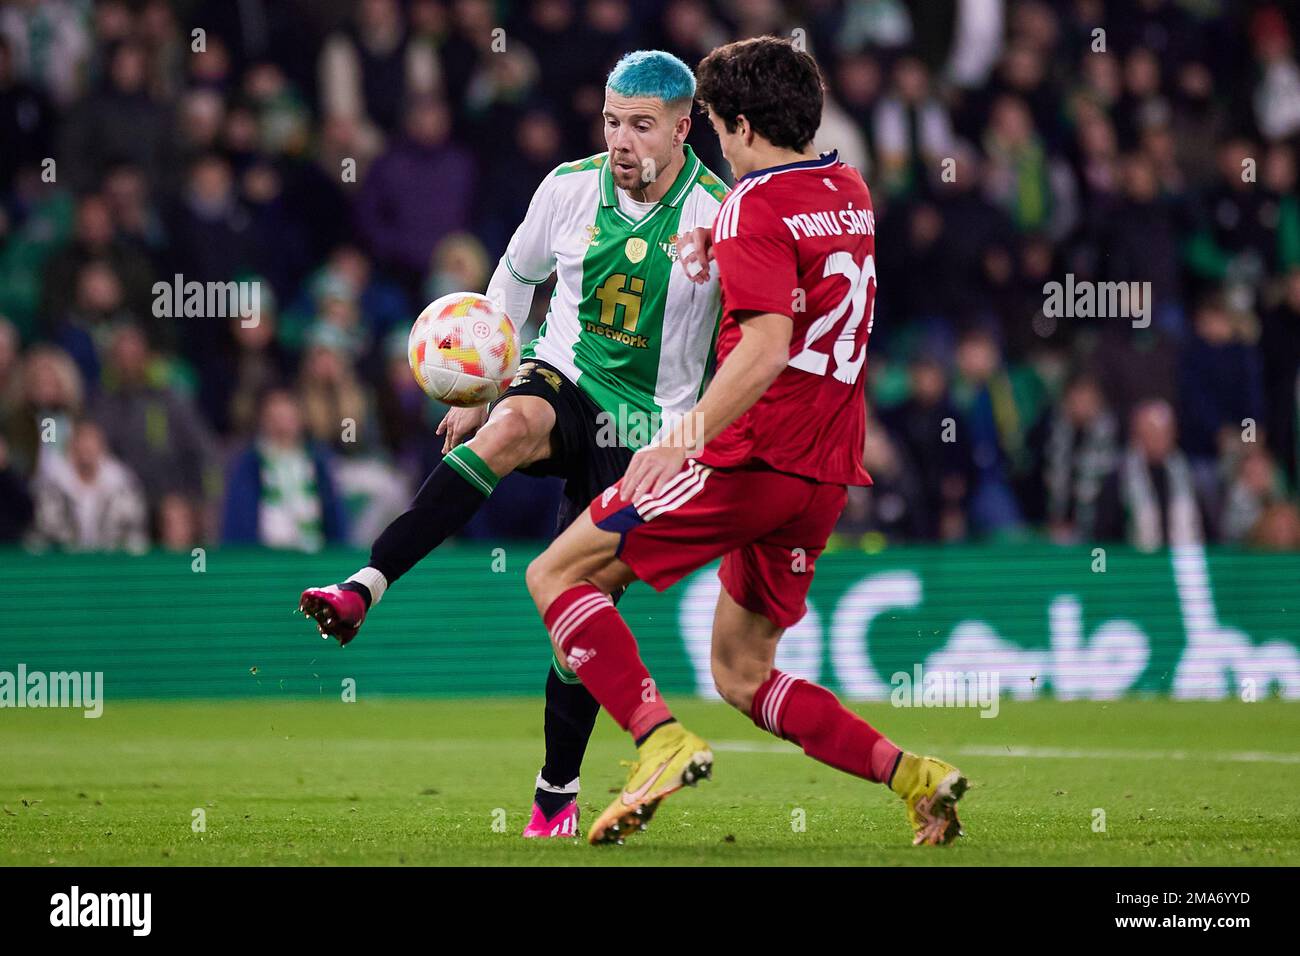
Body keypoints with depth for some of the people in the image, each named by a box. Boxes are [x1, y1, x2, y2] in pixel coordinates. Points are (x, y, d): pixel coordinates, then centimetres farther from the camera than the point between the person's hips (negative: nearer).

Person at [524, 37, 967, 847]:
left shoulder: (756, 209, -11)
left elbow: (768, 346, -24)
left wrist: (686, 438, -32)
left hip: (751, 459, -8)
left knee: (559, 575, -2)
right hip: (826, 475, 8)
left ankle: (663, 743, -18)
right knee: (740, 671, 17)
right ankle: (911, 776, 2)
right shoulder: (851, 193, 15)